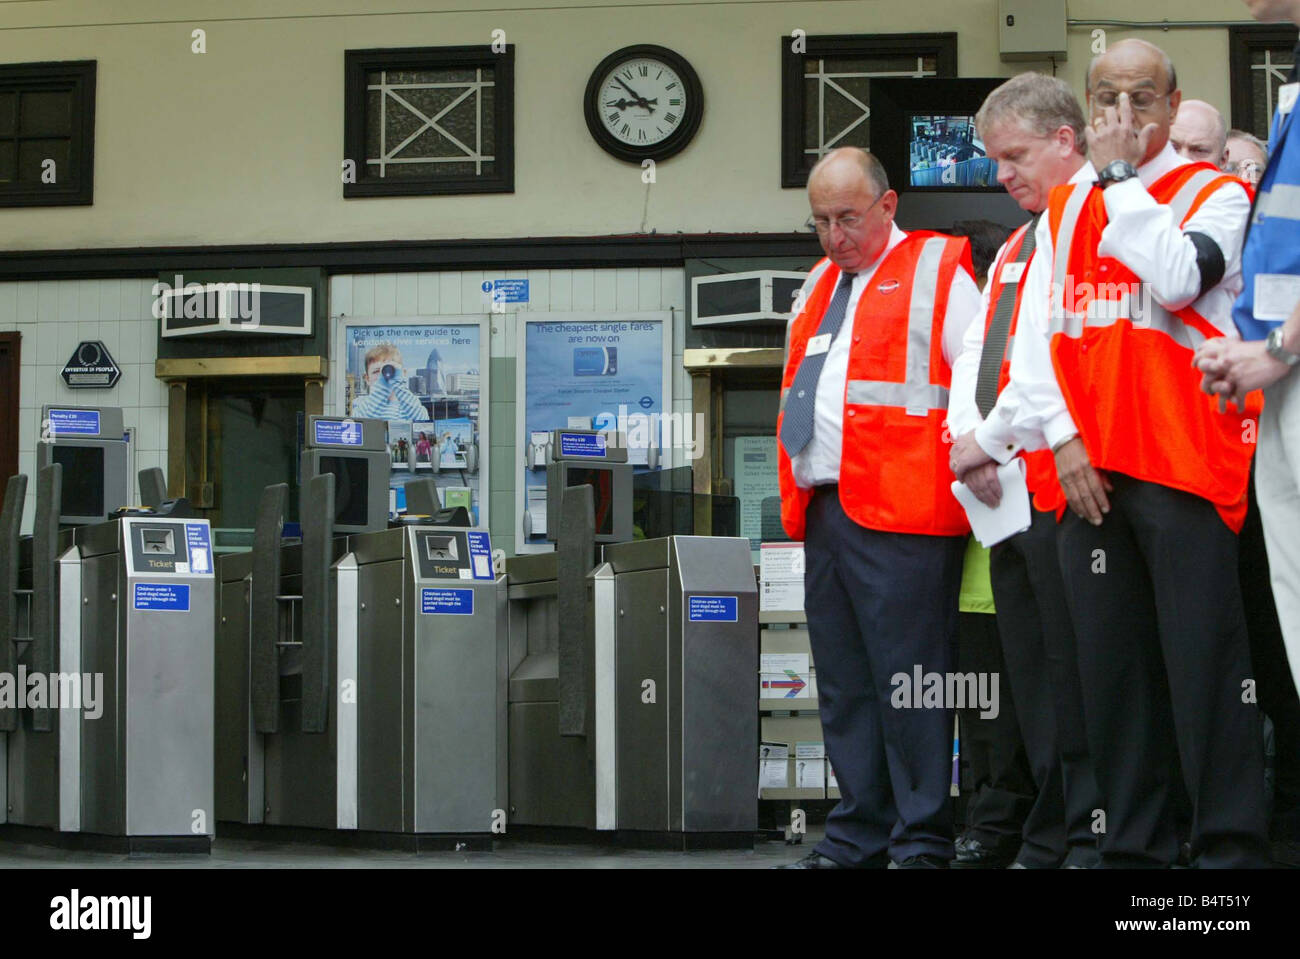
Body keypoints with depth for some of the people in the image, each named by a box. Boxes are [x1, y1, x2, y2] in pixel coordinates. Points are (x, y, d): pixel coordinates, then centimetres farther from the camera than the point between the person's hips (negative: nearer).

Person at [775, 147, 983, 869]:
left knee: (907, 681, -6)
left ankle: (922, 842, 1)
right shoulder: (821, 283, 23)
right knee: (844, 686, 11)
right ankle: (858, 835, 18)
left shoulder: (935, 270, 0)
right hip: (824, 509, 8)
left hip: (899, 515, -8)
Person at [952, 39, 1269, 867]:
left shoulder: (1215, 193, 3)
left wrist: (1122, 180, -7)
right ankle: (1133, 845, 14)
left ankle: (1231, 843, -1)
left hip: (1184, 462, -5)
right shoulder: (1064, 209, 18)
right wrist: (1063, 438, 1)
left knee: (1204, 660, -7)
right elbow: (1036, 332, 13)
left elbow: (1177, 280, -17)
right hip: (1086, 469, 5)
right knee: (1112, 667, 6)